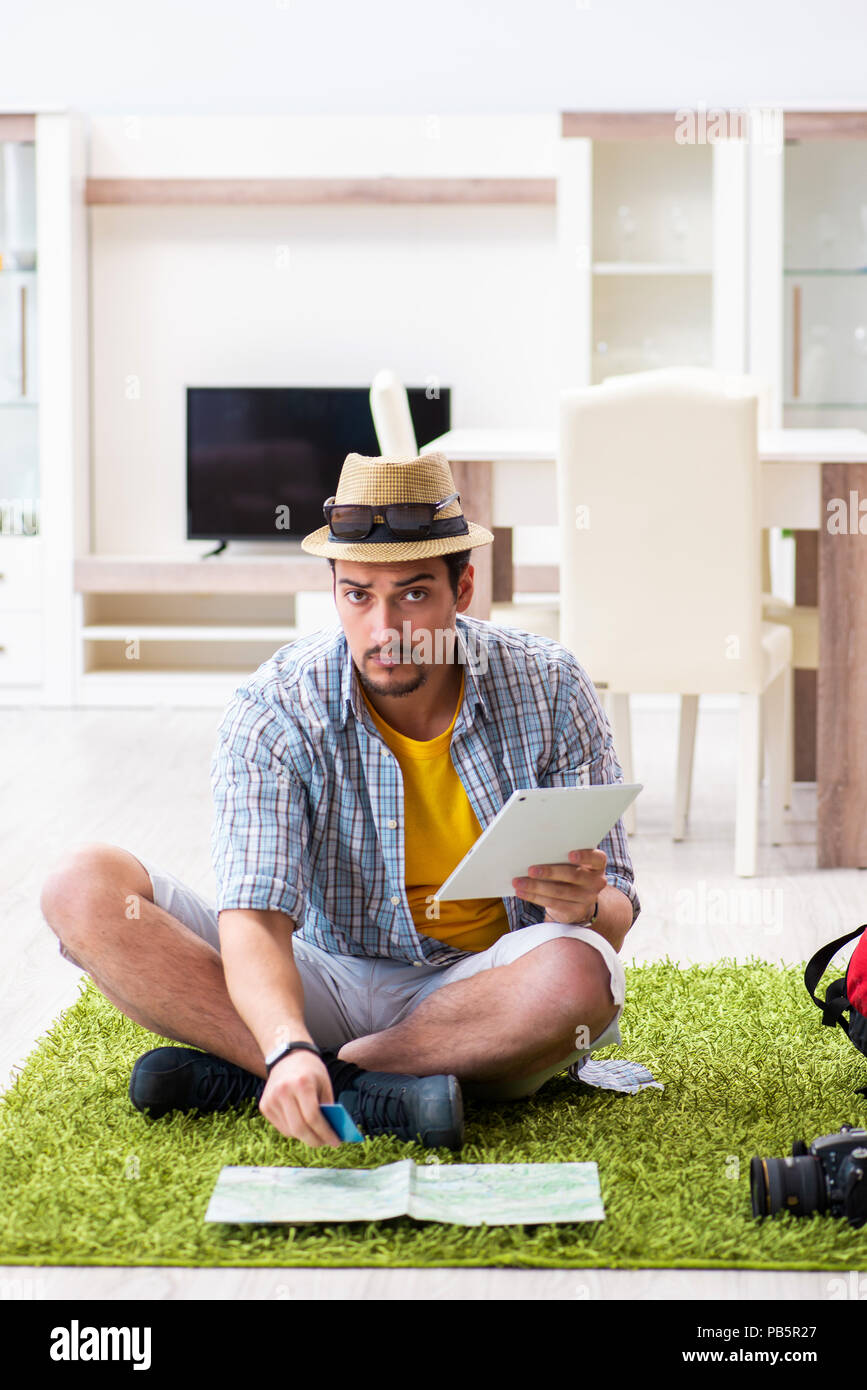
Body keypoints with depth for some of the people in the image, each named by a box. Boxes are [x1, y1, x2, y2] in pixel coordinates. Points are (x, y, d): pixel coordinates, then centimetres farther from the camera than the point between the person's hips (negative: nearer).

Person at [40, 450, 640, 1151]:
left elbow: (616, 913, -7)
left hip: (487, 992, 0)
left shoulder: (549, 687, -10)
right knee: (85, 887, -19)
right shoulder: (274, 711, -13)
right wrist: (288, 1047, -46)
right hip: (329, 987, 0)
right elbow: (255, 917, -24)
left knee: (579, 973, -37)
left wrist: (584, 907, -33)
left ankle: (234, 1073, -24)